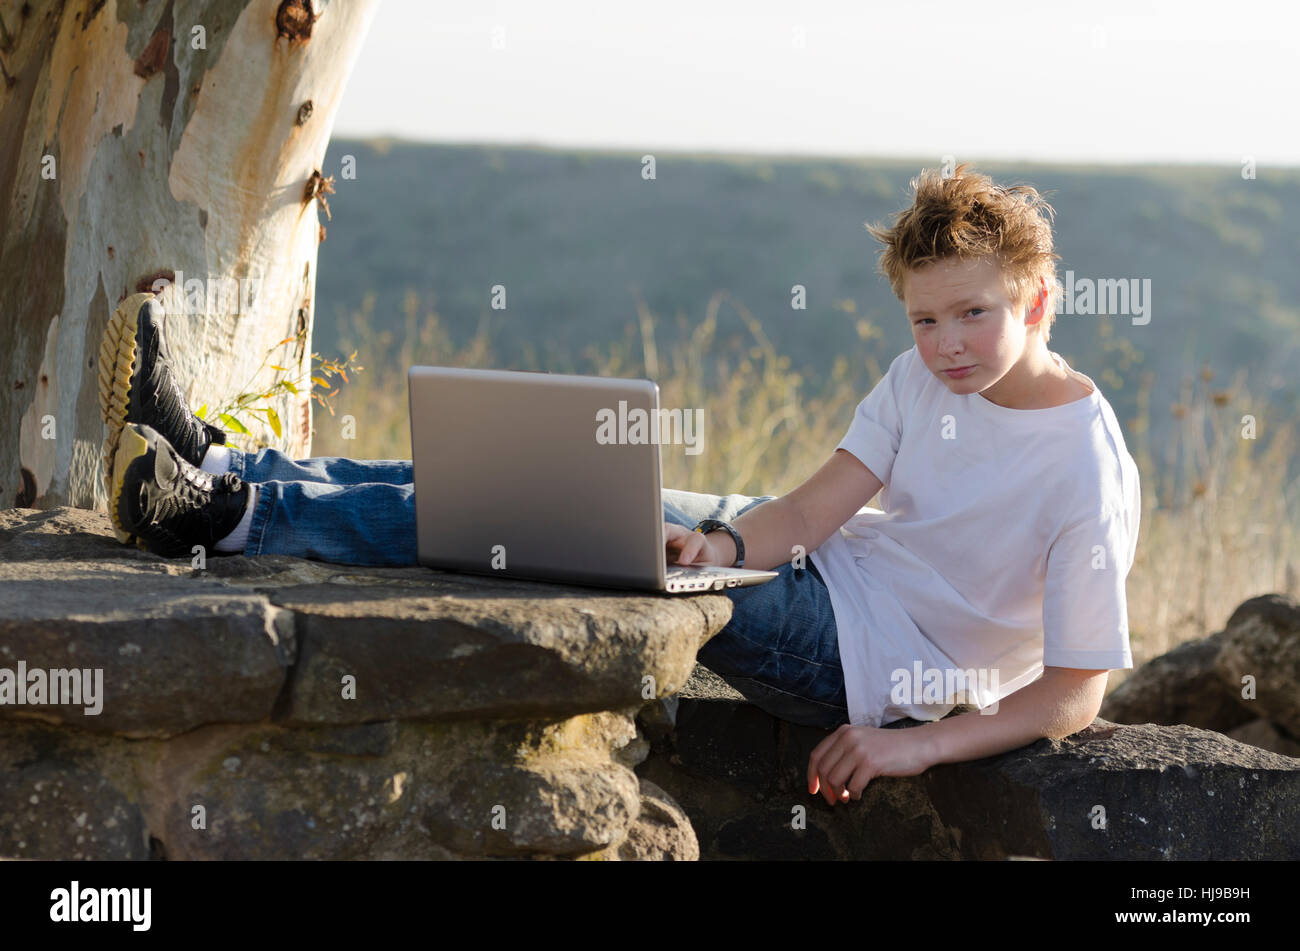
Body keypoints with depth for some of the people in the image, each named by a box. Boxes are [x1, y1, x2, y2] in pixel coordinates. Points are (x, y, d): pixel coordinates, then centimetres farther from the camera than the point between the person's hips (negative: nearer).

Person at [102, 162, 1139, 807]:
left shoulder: (1088, 470, -17)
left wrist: (920, 744, -28)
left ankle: (225, 514, -23)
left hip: (876, 658, -7)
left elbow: (1074, 694, -17)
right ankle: (211, 465, -8)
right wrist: (723, 540, -25)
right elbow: (811, 507, -4)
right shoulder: (924, 381, 5)